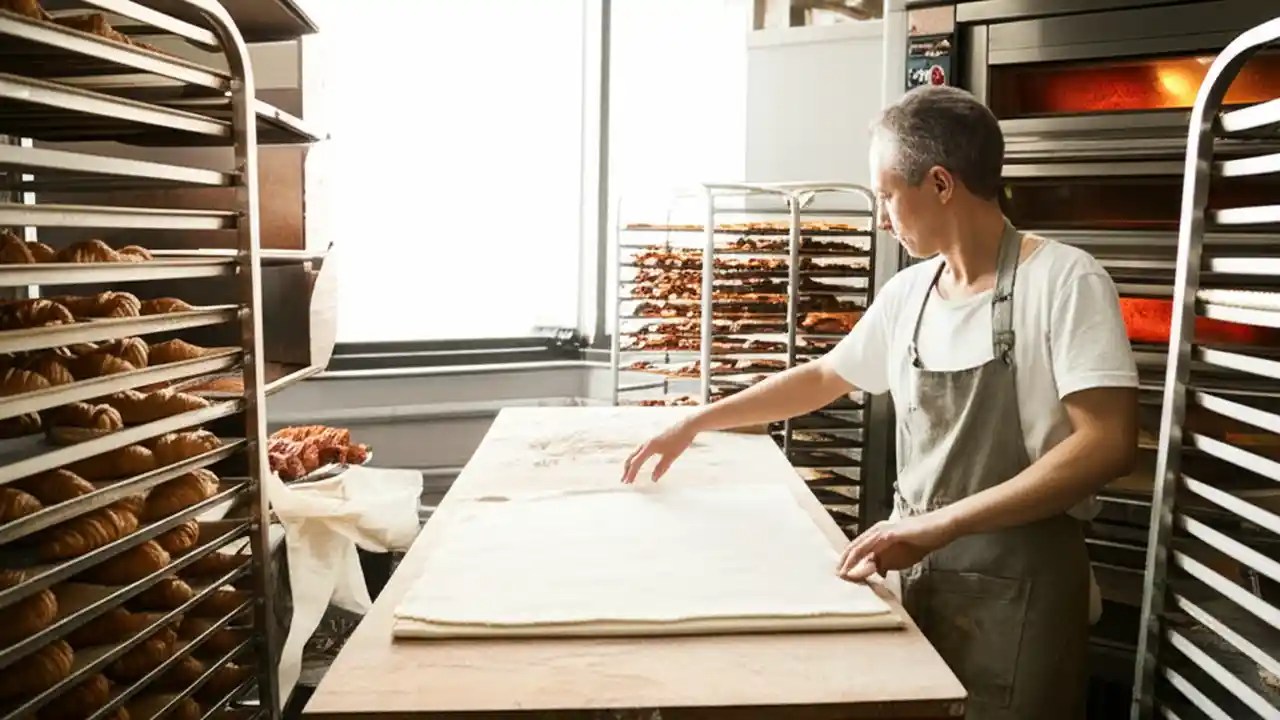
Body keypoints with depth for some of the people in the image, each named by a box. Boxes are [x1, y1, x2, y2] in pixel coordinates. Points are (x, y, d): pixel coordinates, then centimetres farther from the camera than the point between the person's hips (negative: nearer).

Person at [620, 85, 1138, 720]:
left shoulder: (1062, 280, -14)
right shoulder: (906, 293, 5)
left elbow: (1107, 444, -20)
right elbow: (821, 379, 17)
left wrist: (938, 524, -26)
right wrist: (693, 424, 16)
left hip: (1016, 585, -5)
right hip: (913, 570, 6)